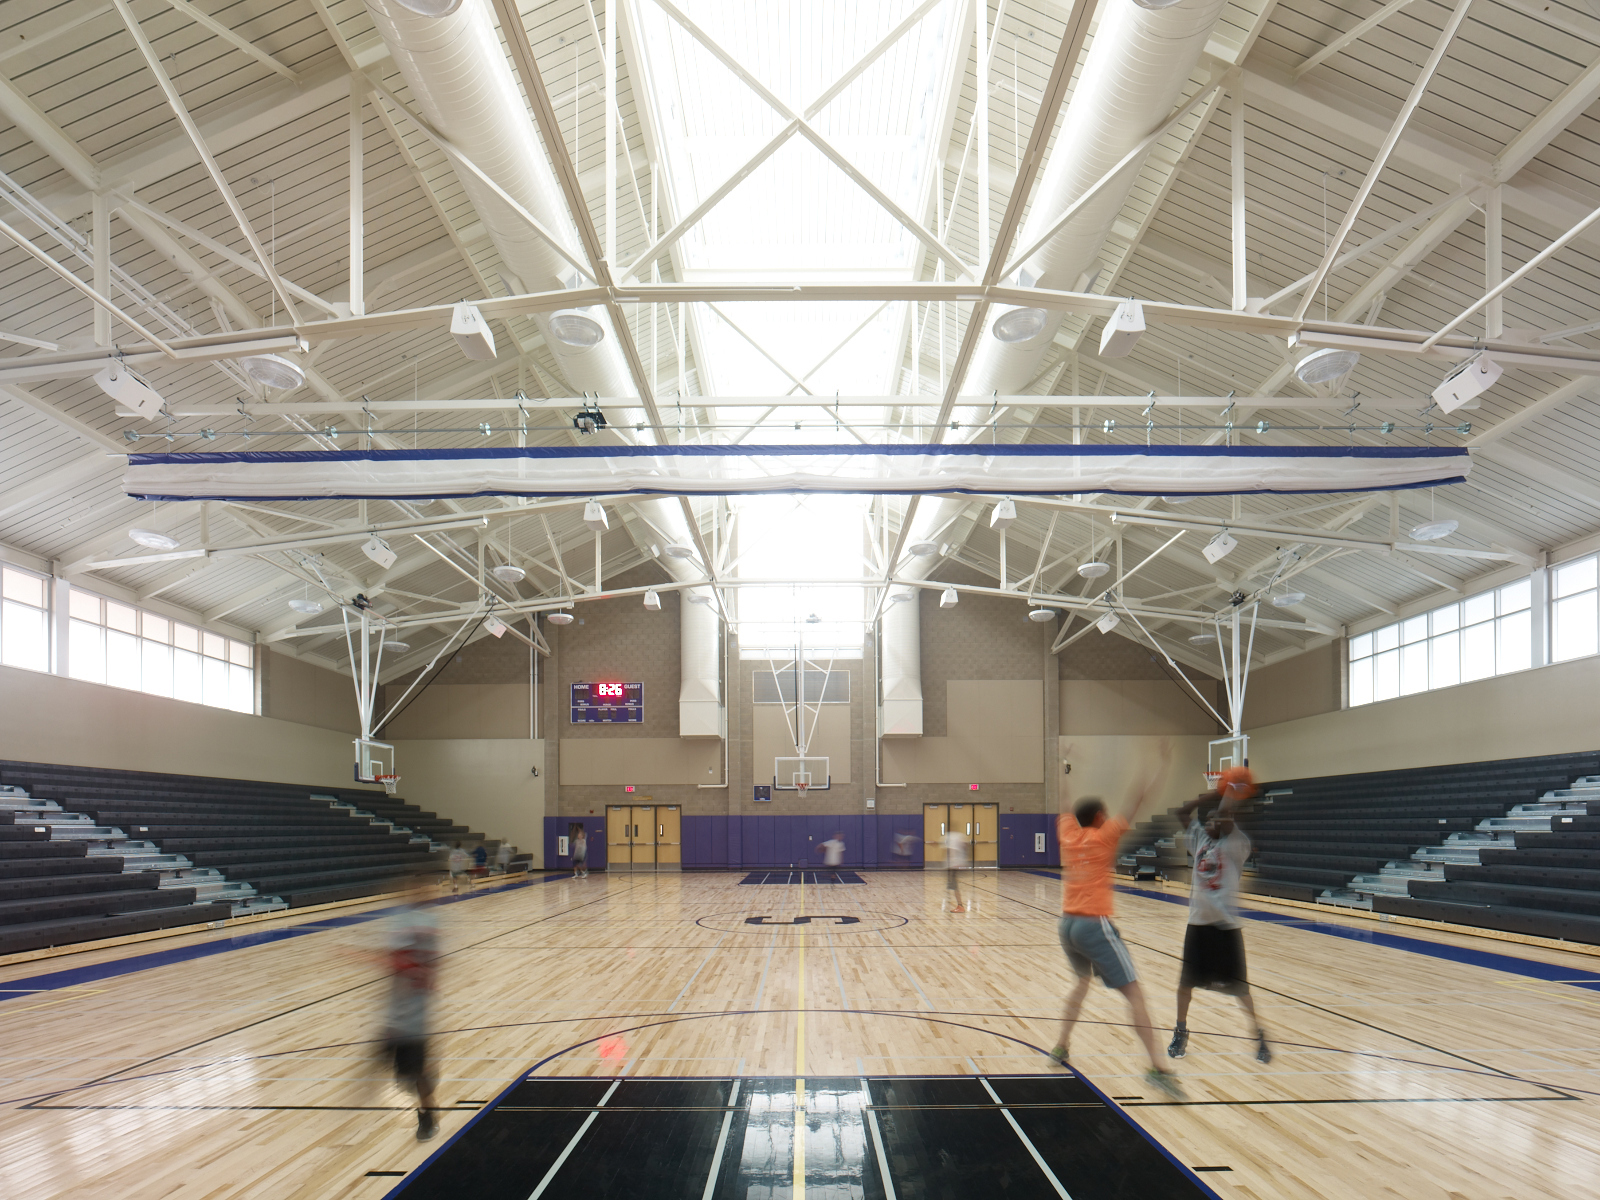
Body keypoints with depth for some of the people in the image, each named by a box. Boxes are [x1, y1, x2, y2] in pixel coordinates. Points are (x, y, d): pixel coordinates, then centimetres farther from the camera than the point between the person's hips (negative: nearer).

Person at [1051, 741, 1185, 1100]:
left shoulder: (1068, 833, 8)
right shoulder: (1104, 836, -5)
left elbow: (1066, 806, 27)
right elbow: (1137, 800, -5)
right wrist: (1161, 762, 1)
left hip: (1068, 924, 7)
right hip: (1095, 925, -7)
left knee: (1083, 981, 29)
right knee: (1134, 993, -7)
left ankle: (1062, 1047, 30)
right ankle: (1157, 1067, -18)